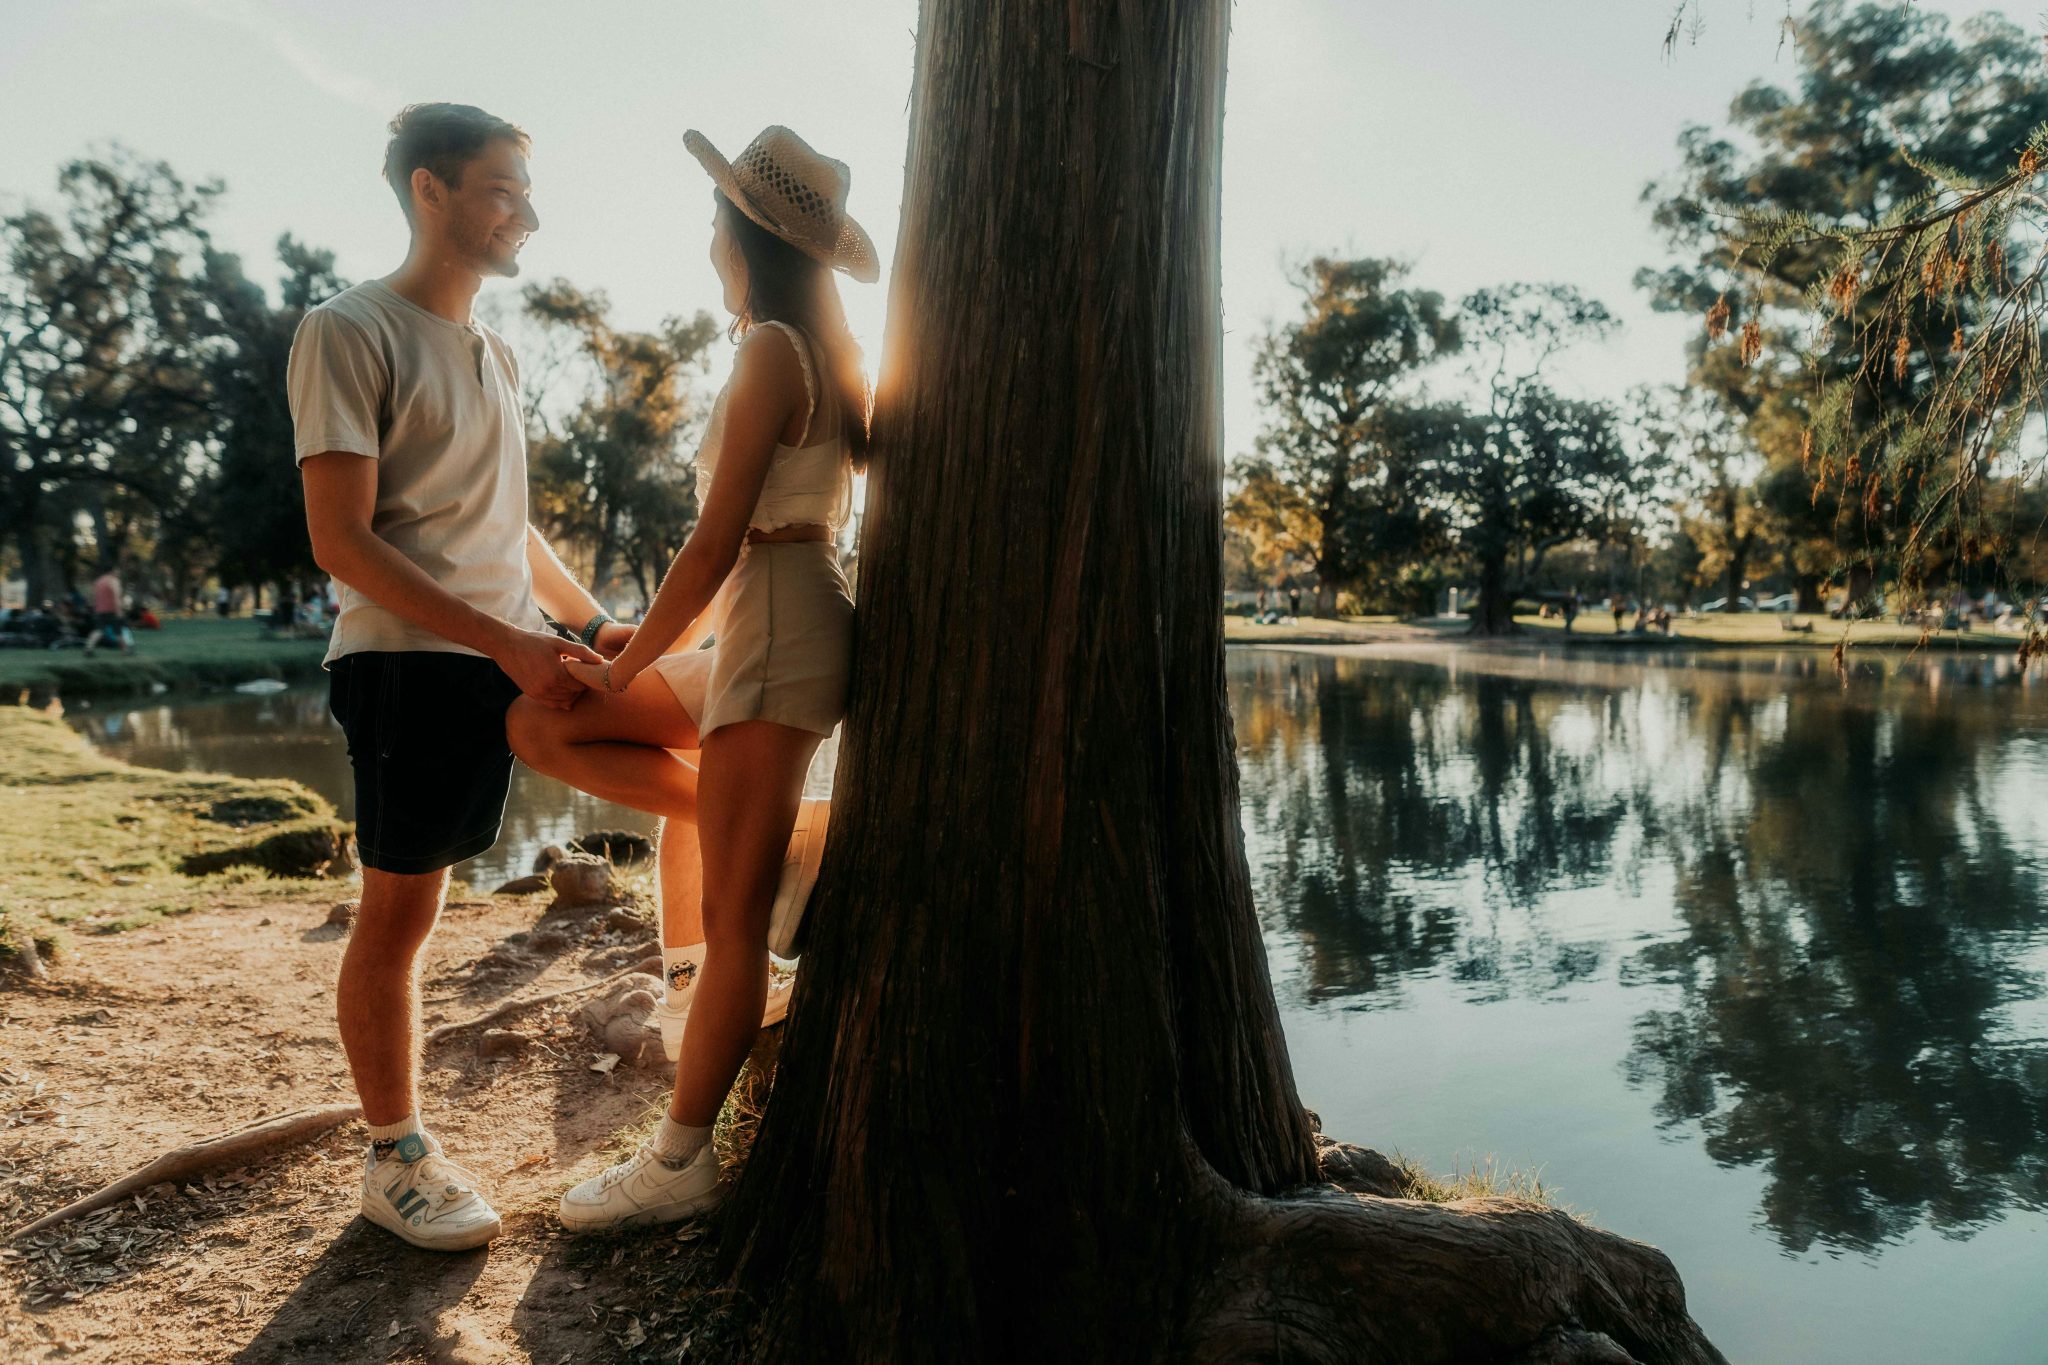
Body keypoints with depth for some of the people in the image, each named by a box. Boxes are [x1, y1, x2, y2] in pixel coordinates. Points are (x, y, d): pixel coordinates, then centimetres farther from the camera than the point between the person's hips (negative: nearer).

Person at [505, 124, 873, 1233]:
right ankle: (778, 829, 7)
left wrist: (624, 668, -6)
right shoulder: (817, 353, 16)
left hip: (780, 630, -10)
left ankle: (680, 1162, 7)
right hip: (760, 630, 10)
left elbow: (718, 541, -16)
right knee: (541, 727, 11)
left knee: (736, 912, -4)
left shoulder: (771, 350, -12)